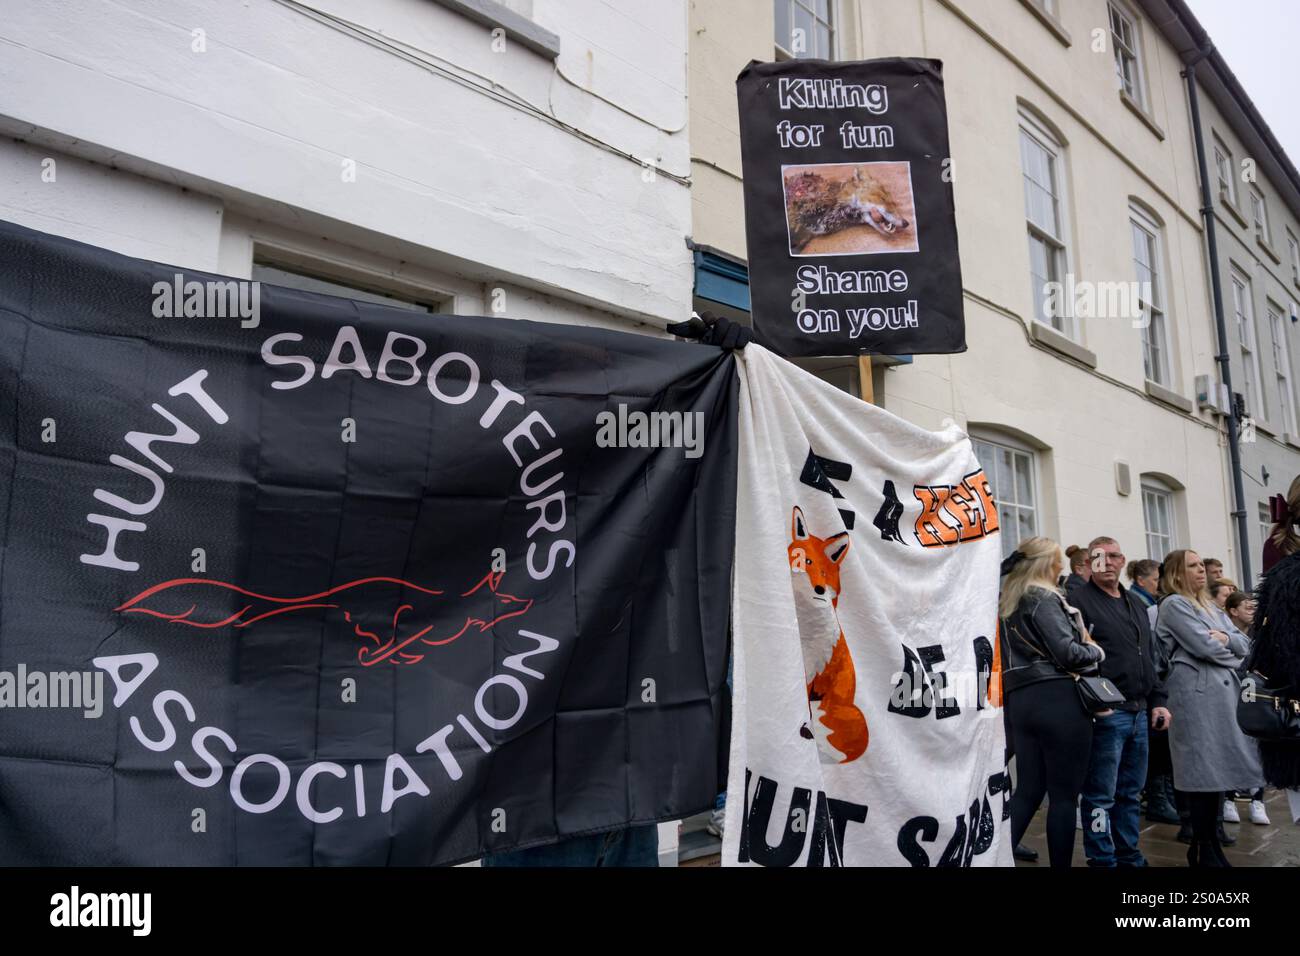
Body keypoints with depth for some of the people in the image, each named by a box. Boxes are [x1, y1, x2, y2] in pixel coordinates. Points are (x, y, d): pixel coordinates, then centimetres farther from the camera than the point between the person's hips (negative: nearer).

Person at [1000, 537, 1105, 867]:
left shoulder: (1006, 601, 17)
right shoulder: (1043, 598, -8)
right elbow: (1067, 653, -14)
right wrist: (1096, 651, 4)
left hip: (1019, 700, 8)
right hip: (1058, 700, -8)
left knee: (1027, 791, 8)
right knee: (1064, 794, 2)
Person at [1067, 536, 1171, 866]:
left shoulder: (1136, 604, 19)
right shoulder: (1078, 600, -7)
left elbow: (1152, 656, 24)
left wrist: (1157, 700, 16)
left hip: (1139, 713, 8)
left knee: (1131, 793, 16)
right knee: (1101, 796, -2)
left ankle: (1130, 857, 26)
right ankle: (1103, 860, 6)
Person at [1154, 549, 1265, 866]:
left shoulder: (1210, 606, 21)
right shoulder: (1173, 604, -5)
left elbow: (1244, 644, 13)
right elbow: (1205, 646, -14)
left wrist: (1226, 638, -8)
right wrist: (1234, 654, 4)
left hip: (1225, 691, 8)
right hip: (1197, 693, -8)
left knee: (1220, 768, 9)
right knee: (1204, 771, -5)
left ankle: (1210, 843, 19)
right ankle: (1204, 851, 3)